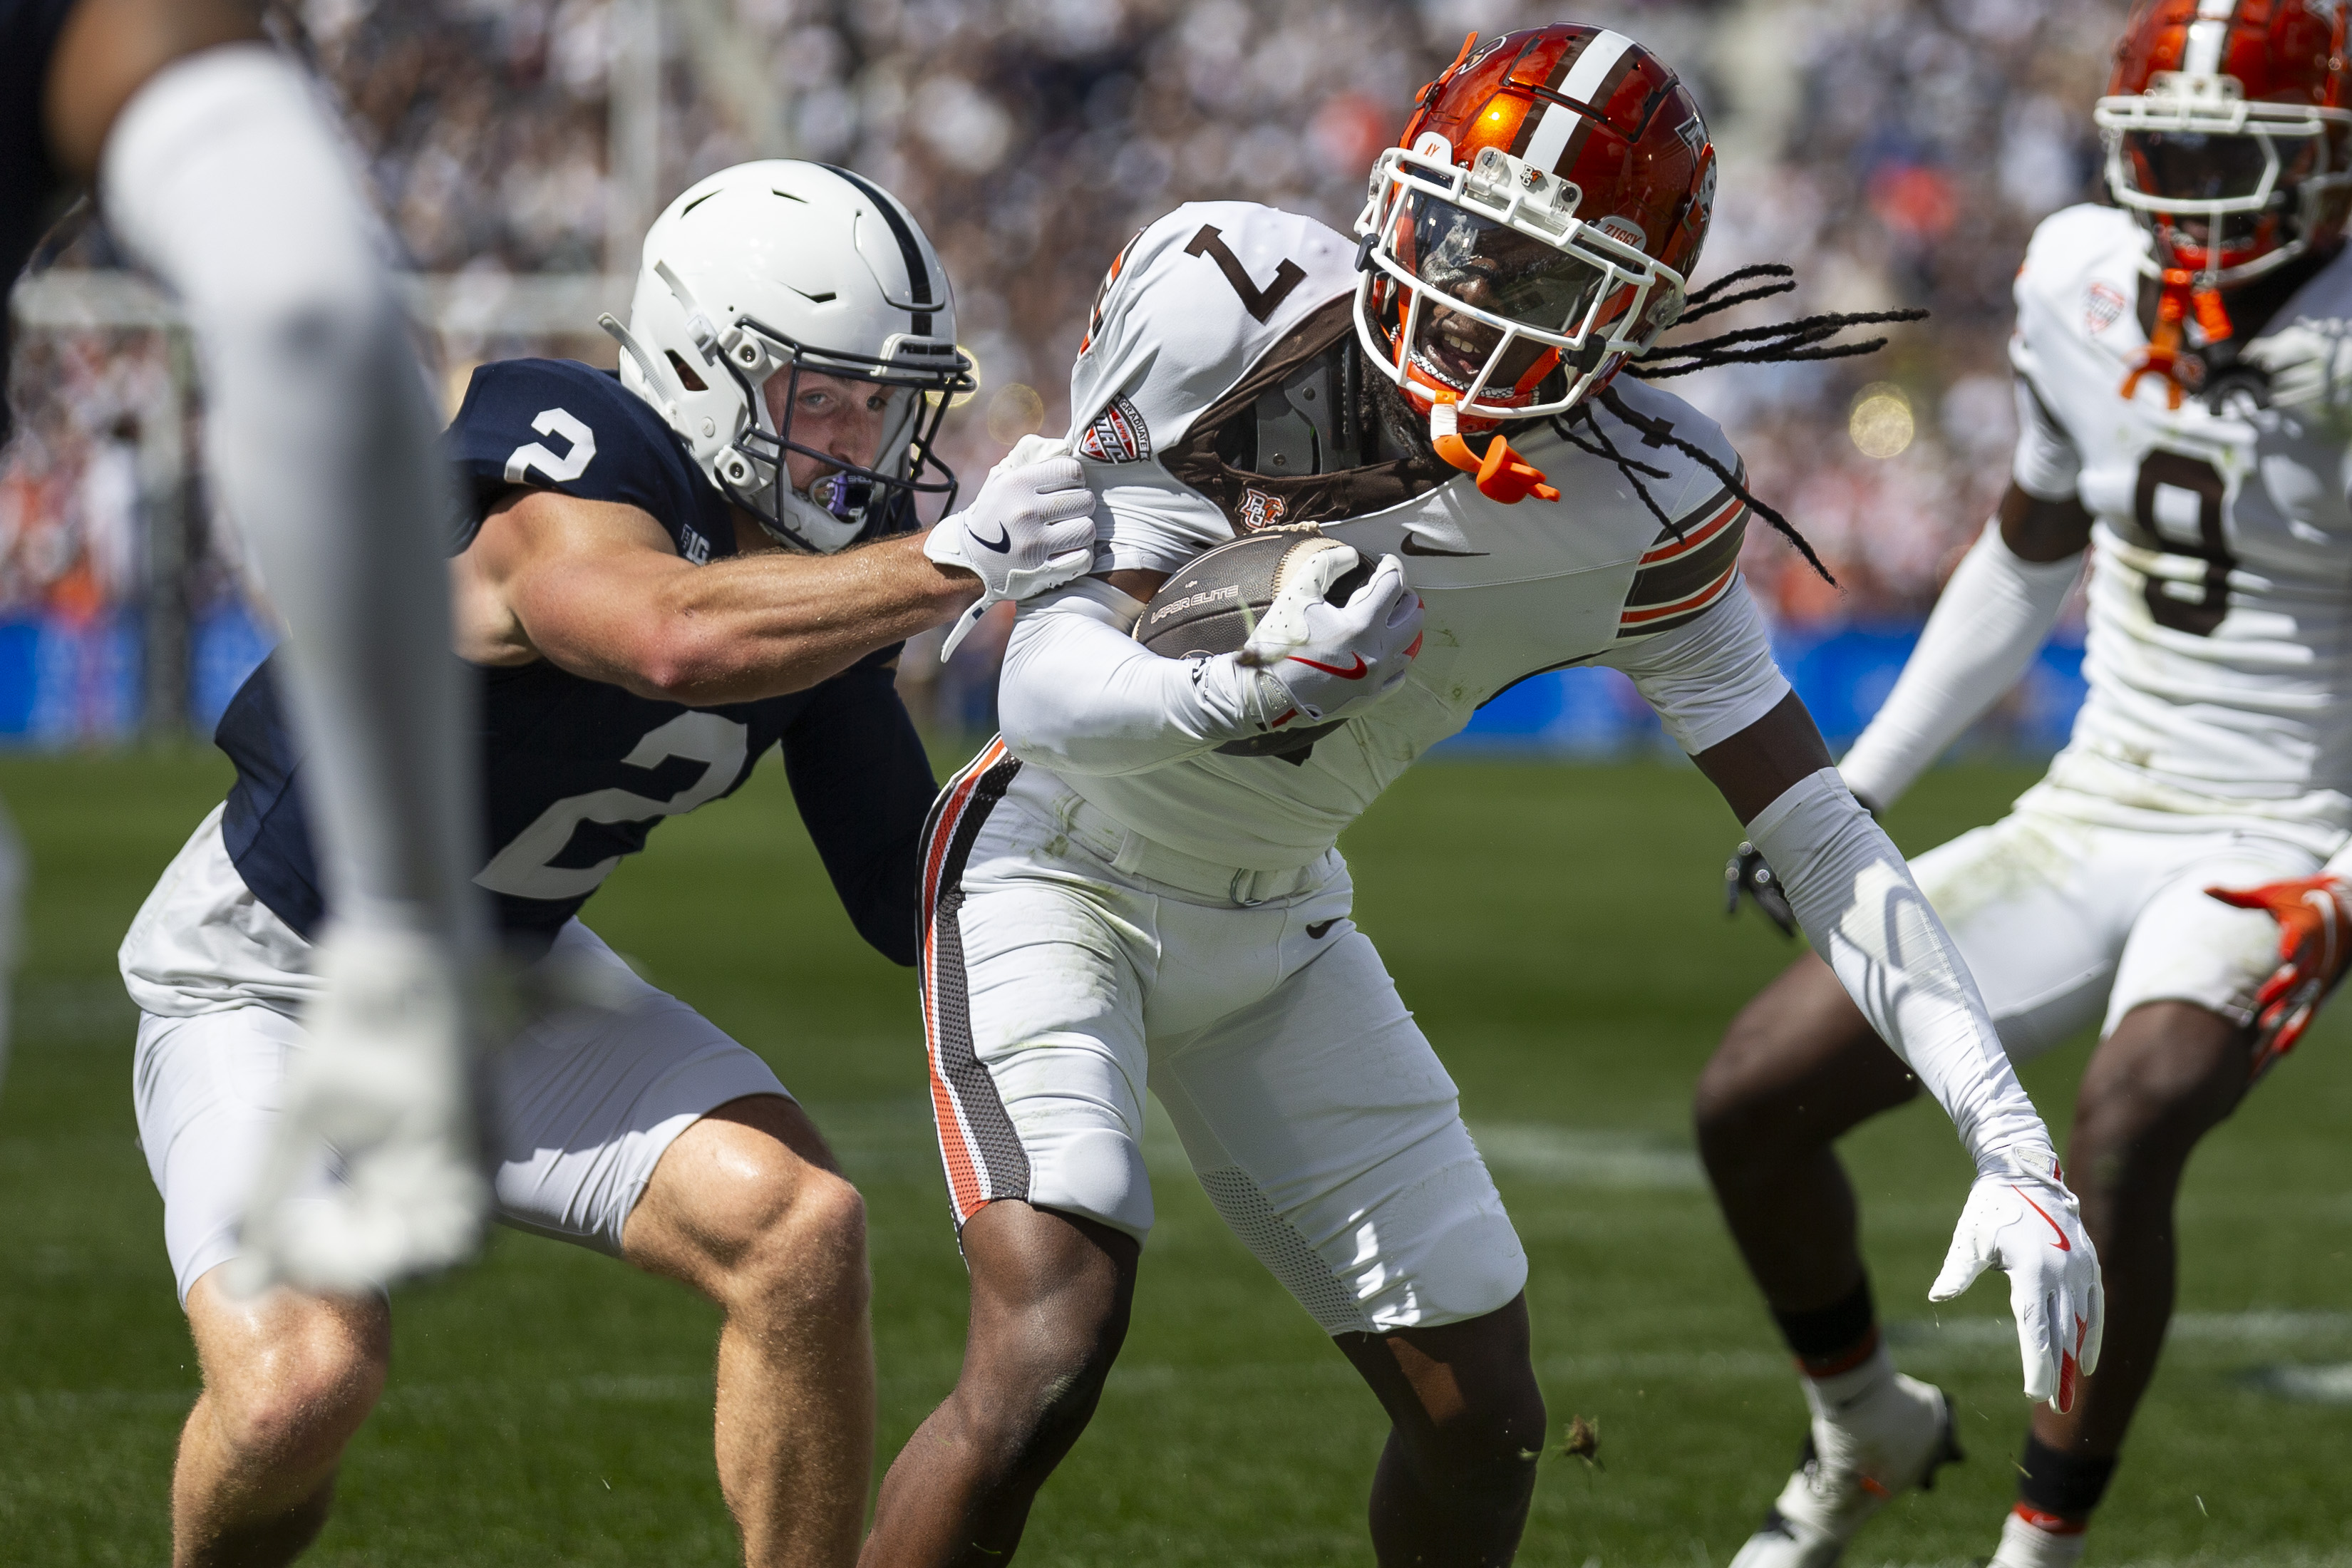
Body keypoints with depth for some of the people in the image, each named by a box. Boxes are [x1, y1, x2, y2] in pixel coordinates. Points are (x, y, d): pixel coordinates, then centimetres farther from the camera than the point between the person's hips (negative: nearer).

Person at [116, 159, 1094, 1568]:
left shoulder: (827, 574, -5)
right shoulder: (566, 496, -30)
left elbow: (906, 891, 1)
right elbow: (676, 639, -55)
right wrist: (952, 565, -56)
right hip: (278, 977, -7)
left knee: (799, 1228, -17)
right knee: (300, 1386, -26)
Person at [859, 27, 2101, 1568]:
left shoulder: (1637, 511, -15)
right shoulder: (1229, 304, -27)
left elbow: (1815, 829, -8)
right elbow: (1049, 690, -27)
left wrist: (2009, 1139, -17)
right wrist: (1248, 690, -50)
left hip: (1272, 925, 5)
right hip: (1063, 863, -5)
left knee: (1481, 1417, 5)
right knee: (1043, 1366, -24)